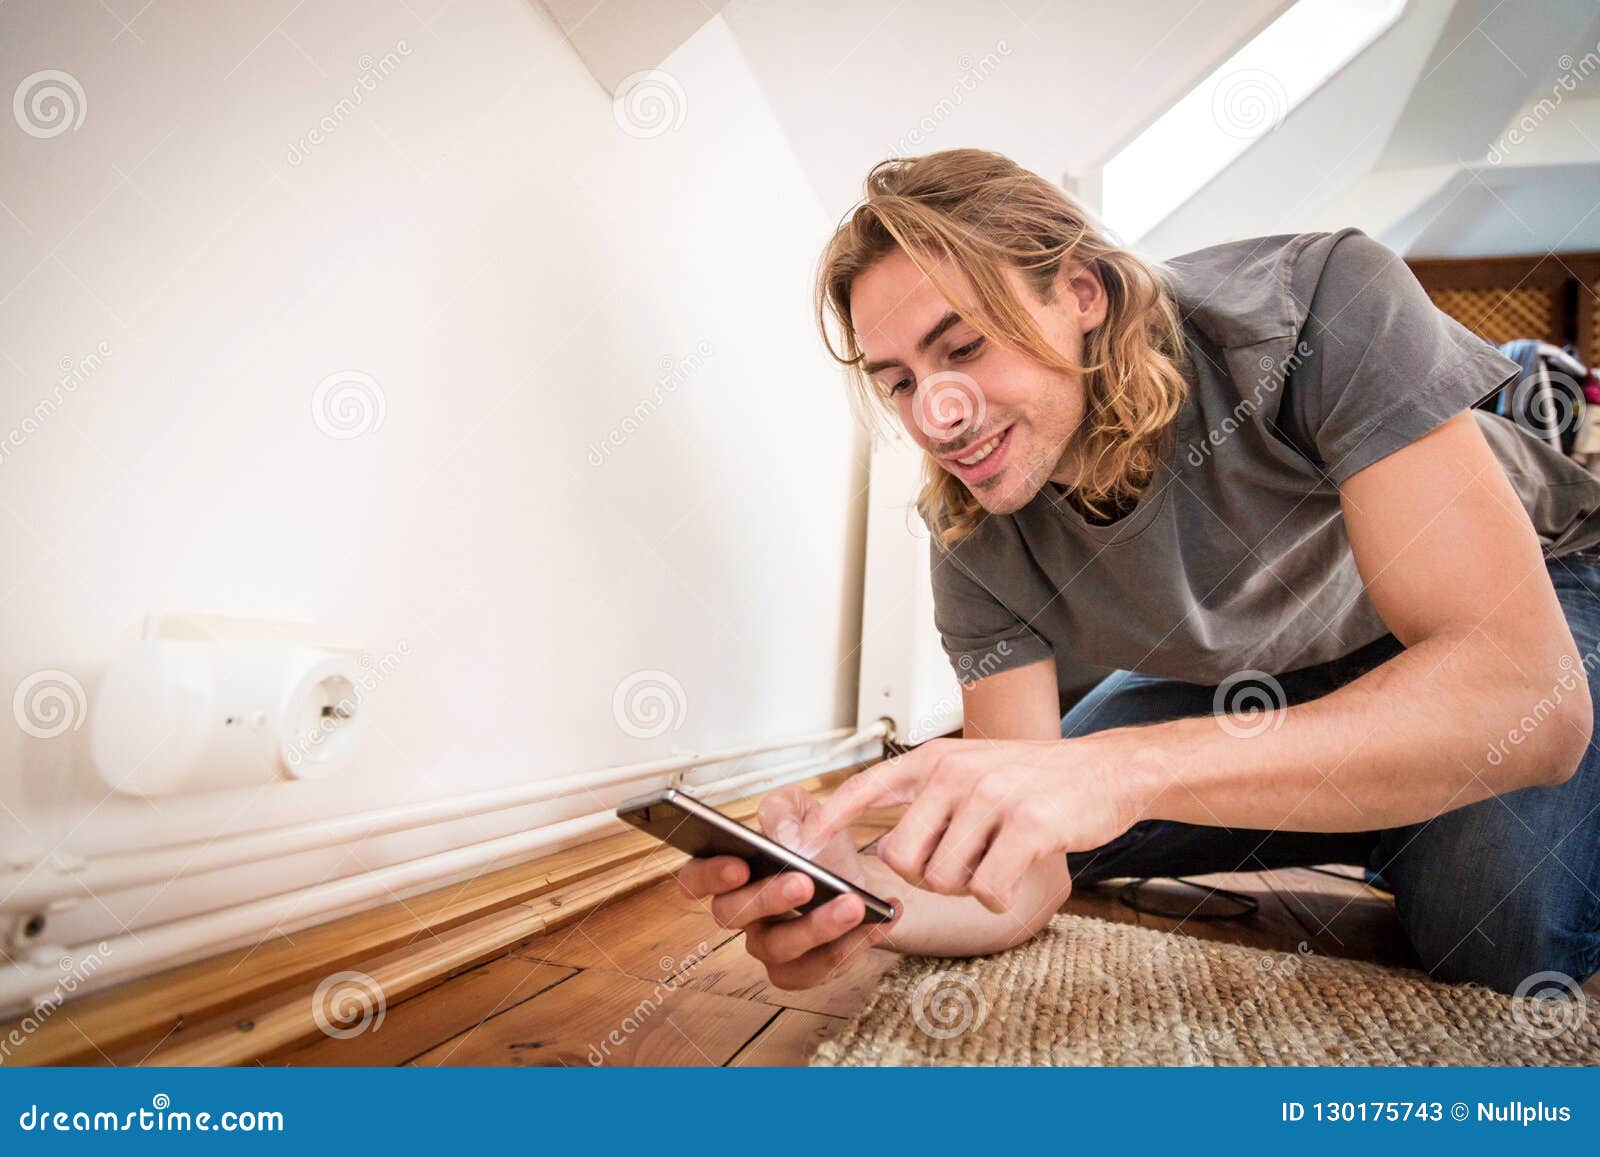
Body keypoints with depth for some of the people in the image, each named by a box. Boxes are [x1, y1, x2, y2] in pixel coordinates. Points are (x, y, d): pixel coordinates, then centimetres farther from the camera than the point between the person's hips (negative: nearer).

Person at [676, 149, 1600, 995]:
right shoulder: (976, 539, -22)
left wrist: (1126, 769, -52)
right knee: (1003, 835, -6)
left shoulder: (1323, 305, -33)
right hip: (1249, 671, 4)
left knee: (1488, 935, -31)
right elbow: (1026, 875, -23)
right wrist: (870, 897, -46)